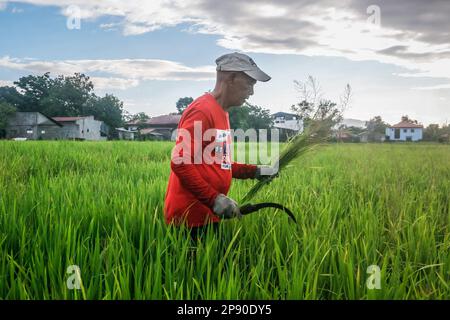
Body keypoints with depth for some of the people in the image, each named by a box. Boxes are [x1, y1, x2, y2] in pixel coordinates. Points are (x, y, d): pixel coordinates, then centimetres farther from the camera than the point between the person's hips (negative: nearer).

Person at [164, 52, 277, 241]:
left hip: (207, 215, 9)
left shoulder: (221, 112, 14)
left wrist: (254, 171, 11)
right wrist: (214, 199, -21)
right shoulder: (202, 111, -14)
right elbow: (181, 163, -21)